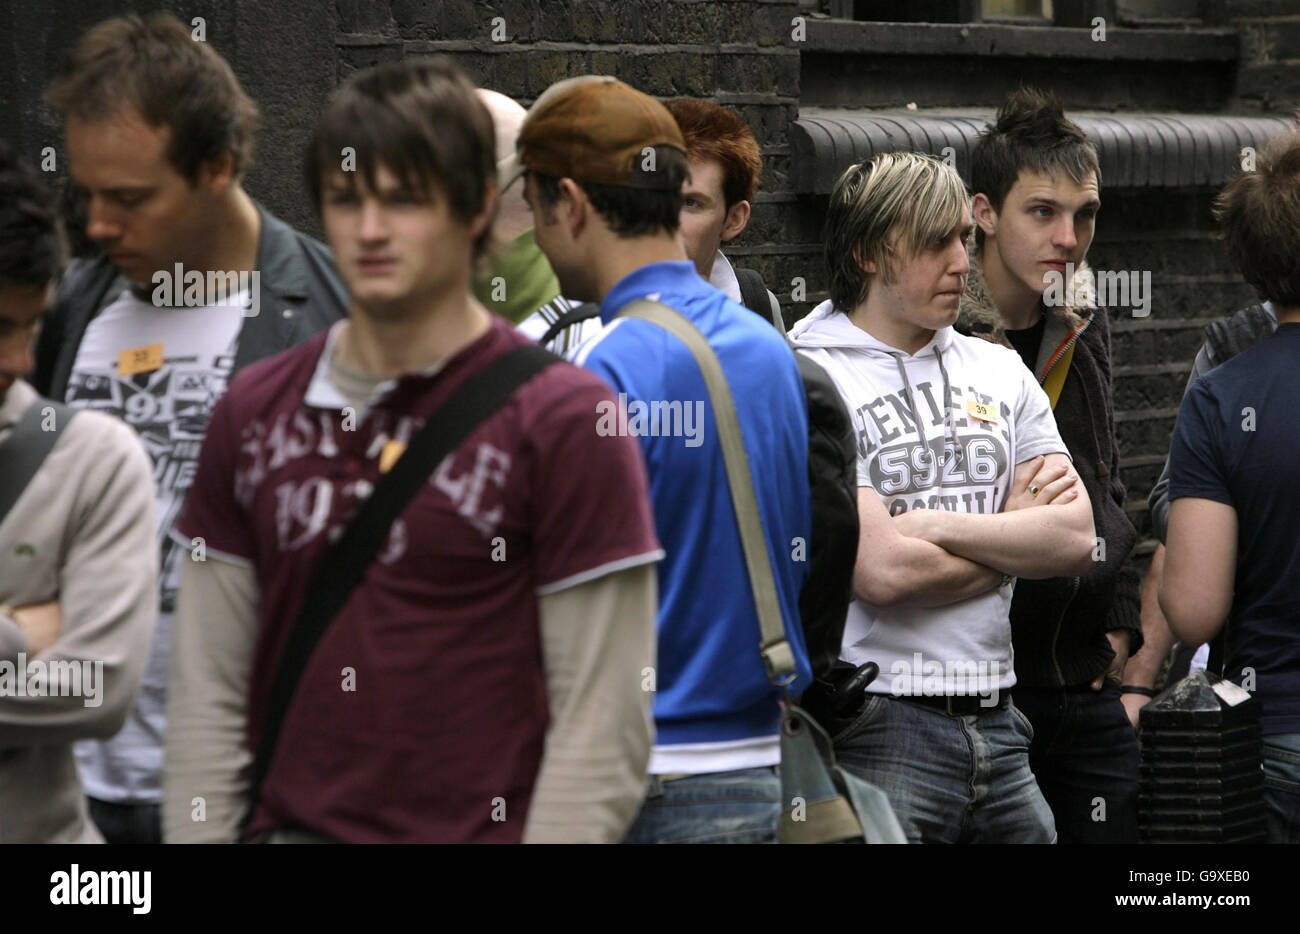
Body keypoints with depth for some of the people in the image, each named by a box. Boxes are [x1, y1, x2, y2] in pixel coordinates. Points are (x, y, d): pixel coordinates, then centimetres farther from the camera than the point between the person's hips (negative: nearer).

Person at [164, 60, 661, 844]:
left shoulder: (565, 420, -6)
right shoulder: (254, 413, 9)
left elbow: (602, 726, -8)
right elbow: (209, 690, 11)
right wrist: (197, 835, 3)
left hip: (477, 828, -5)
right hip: (293, 825, 5)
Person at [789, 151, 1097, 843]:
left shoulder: (999, 372, 14)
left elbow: (1075, 540, 3)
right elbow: (880, 571, -15)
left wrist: (938, 525, -10)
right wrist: (1014, 529, 1)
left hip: (996, 726, 6)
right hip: (878, 728, -6)